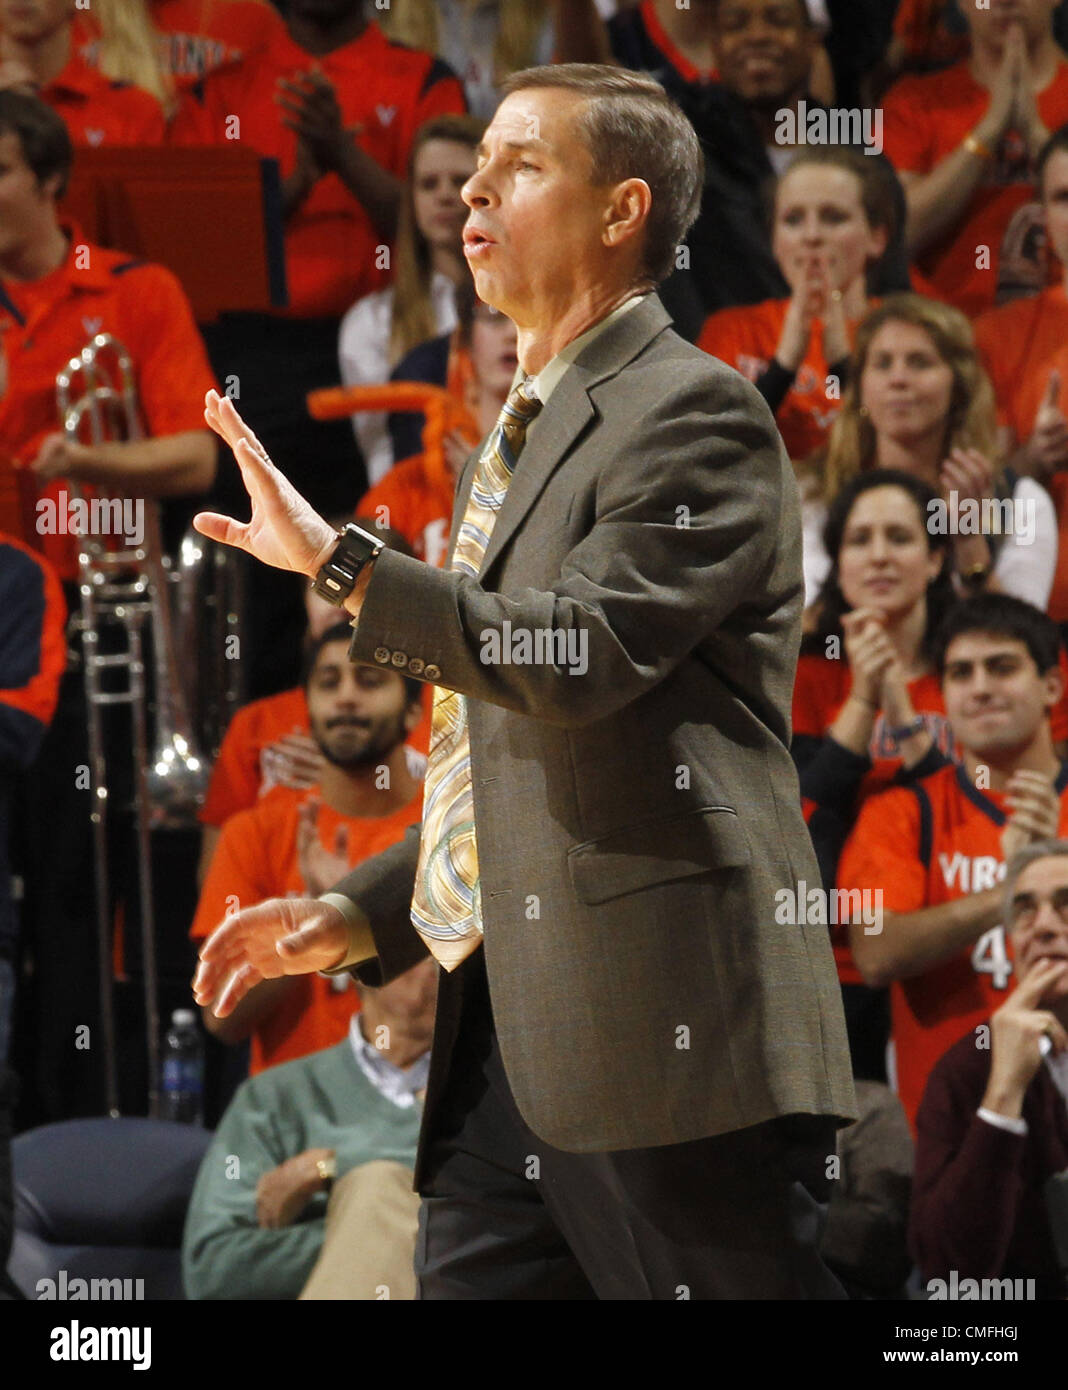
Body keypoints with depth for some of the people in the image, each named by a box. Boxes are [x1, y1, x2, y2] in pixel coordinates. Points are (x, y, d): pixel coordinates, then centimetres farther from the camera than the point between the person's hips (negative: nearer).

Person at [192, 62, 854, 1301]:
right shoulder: (518, 443, 24)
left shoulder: (692, 411, -5)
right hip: (509, 1040, 9)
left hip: (666, 1040, -9)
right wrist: (358, 917, 16)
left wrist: (335, 562, -15)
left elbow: (583, 653, -20)